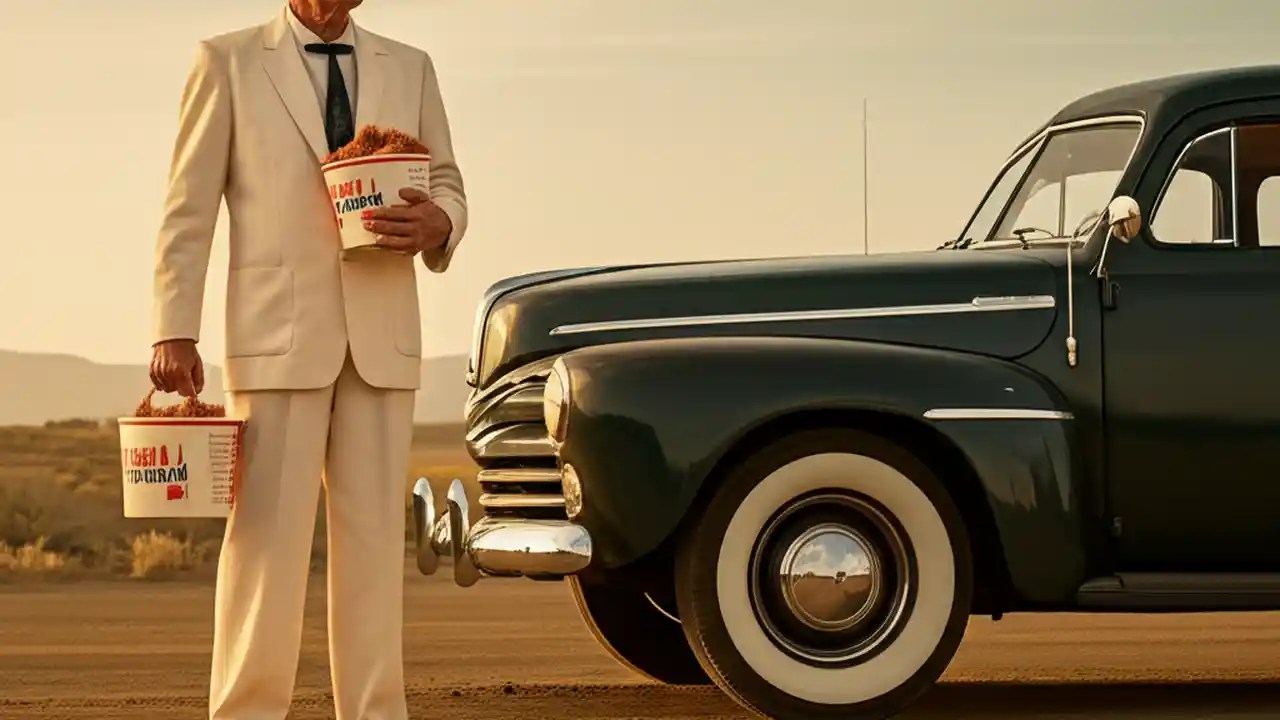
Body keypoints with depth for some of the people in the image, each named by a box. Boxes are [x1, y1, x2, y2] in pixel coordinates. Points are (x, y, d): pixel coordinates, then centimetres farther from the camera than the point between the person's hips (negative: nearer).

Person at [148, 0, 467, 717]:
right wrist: (176, 333, -7)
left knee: (375, 532, 3)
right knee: (268, 532, -7)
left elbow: (447, 185, 17)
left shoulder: (410, 68, 13)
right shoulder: (230, 61, 4)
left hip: (383, 337, 3)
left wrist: (438, 223, -8)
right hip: (279, 334, -3)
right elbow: (189, 208, 1)